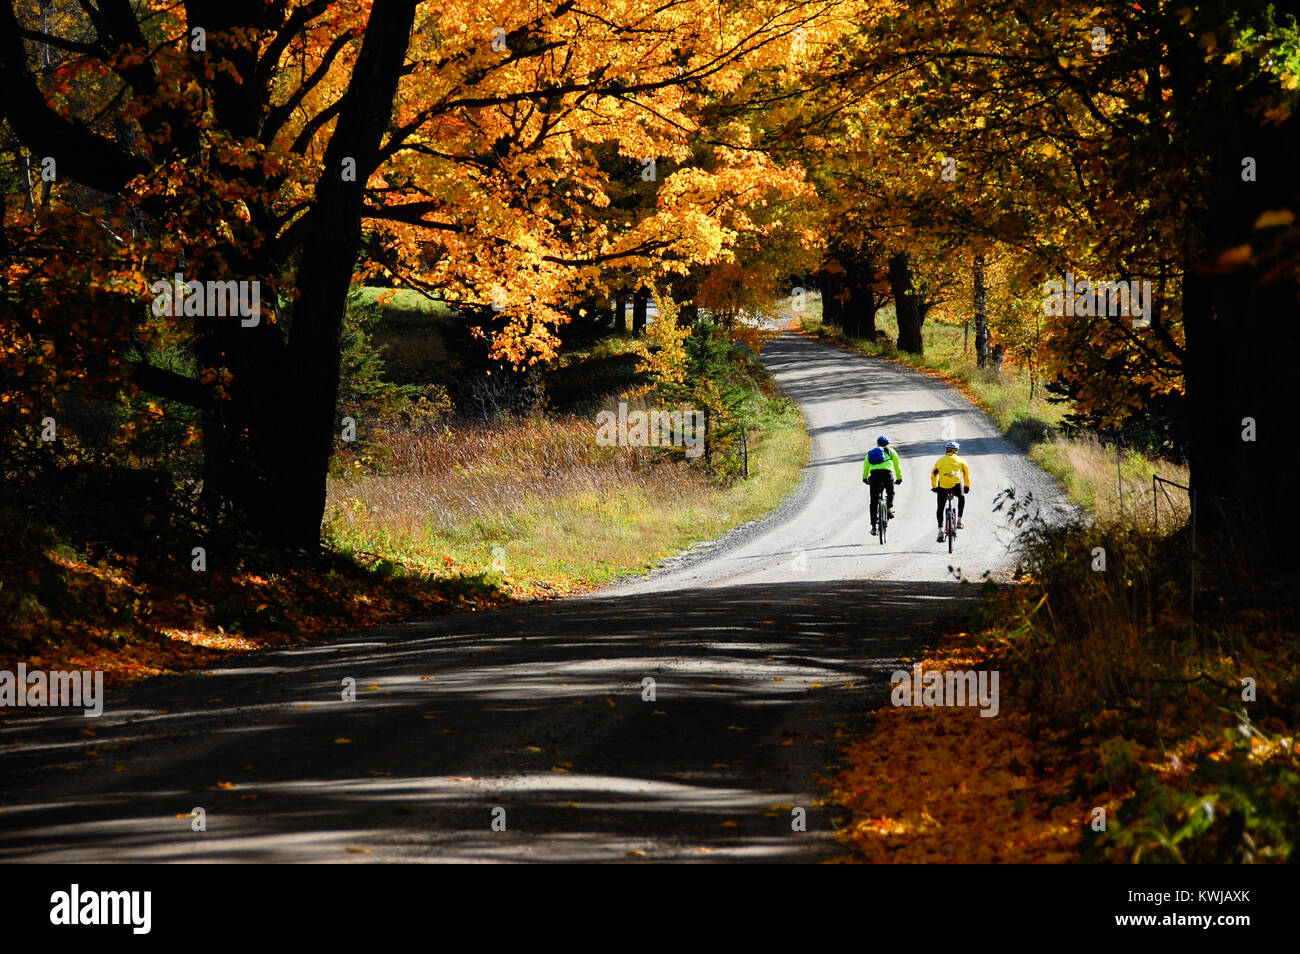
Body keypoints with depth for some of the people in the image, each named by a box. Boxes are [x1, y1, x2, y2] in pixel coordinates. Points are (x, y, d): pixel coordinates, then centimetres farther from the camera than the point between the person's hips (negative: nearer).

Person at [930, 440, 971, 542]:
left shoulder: (940, 461, 20)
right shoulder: (960, 460, 18)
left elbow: (934, 474, 24)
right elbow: (966, 473, 24)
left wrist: (934, 487, 39)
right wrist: (967, 486, 37)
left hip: (943, 487, 0)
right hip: (956, 486, 0)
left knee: (940, 508, 14)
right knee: (962, 498, 33)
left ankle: (940, 531, 1)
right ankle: (959, 521, 25)